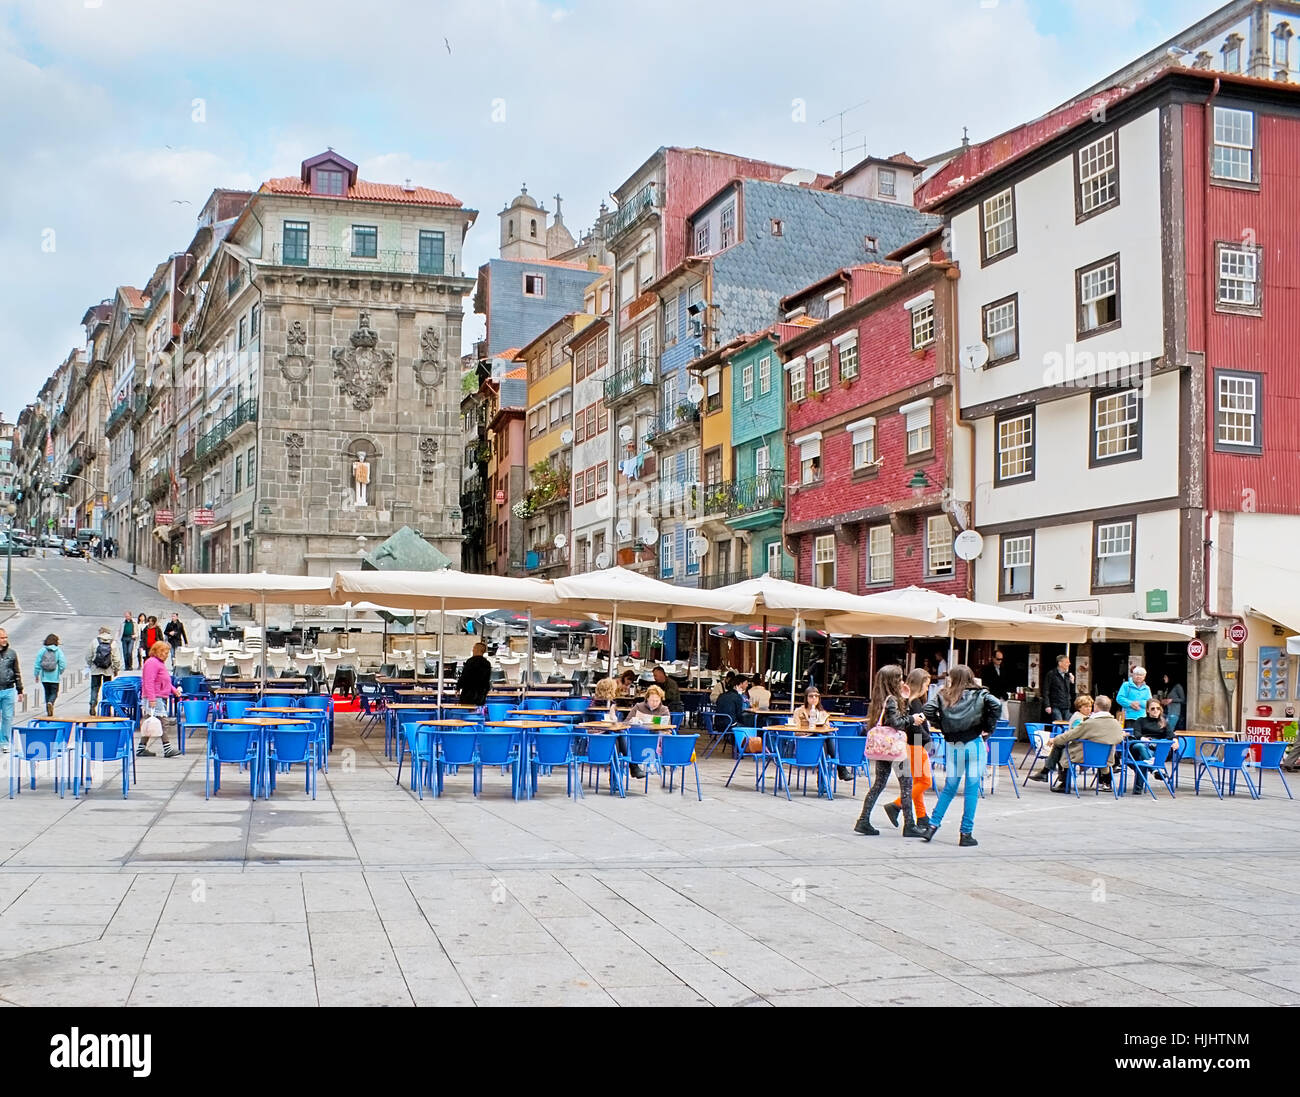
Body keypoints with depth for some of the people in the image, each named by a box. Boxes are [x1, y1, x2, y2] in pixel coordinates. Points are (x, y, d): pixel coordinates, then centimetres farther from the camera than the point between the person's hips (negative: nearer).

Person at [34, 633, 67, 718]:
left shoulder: (42, 650, -1)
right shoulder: (58, 650, -6)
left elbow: (37, 663, 0)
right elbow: (62, 664, -10)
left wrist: (36, 675, 10)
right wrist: (60, 672, 8)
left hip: (44, 677, 2)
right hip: (54, 677, -2)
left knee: (47, 693, 14)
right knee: (54, 693, 7)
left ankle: (49, 711, 14)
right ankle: (50, 702, -24)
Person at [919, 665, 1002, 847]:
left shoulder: (944, 696, 5)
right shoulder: (979, 694, 3)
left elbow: (929, 710, -8)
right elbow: (996, 705, -13)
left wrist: (942, 727, 5)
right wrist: (988, 727, -2)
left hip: (952, 746, 2)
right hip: (974, 745, -2)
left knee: (950, 787, 14)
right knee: (972, 789, 2)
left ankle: (933, 825, 11)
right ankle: (966, 833, 3)